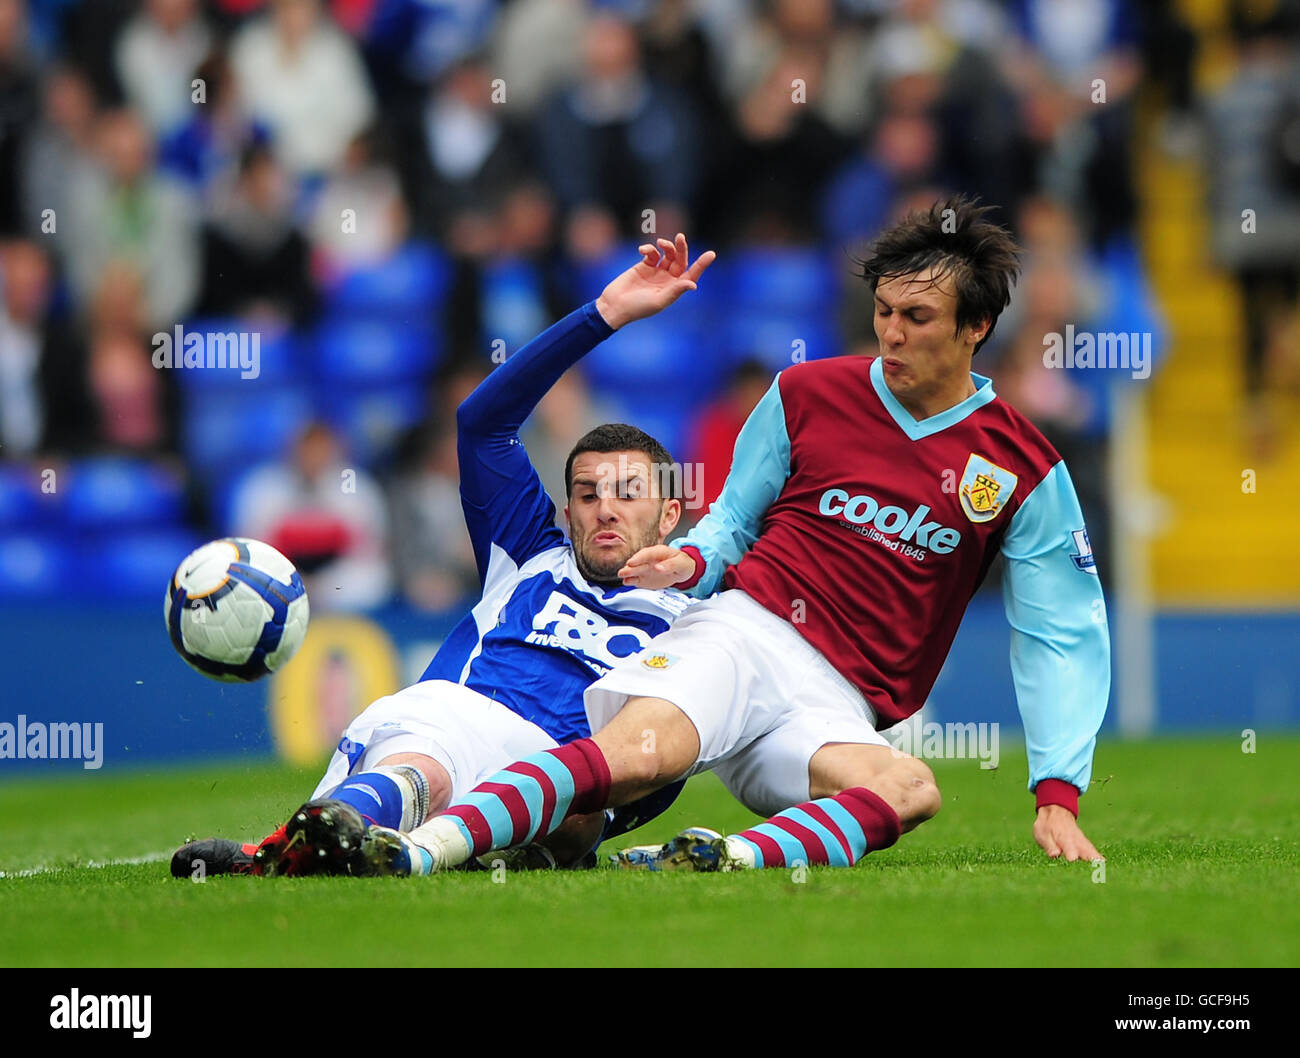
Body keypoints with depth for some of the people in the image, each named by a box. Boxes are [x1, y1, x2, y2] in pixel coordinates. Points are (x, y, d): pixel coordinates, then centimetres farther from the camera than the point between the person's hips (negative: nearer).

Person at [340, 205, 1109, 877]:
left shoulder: (1024, 471, 8)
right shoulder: (807, 394, 10)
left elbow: (1064, 635, 9)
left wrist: (1058, 795, -1)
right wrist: (694, 560, -2)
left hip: (839, 708, 1)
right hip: (746, 628, -1)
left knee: (910, 788, -36)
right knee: (638, 750, -34)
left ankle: (743, 858, -60)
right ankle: (418, 849, -50)